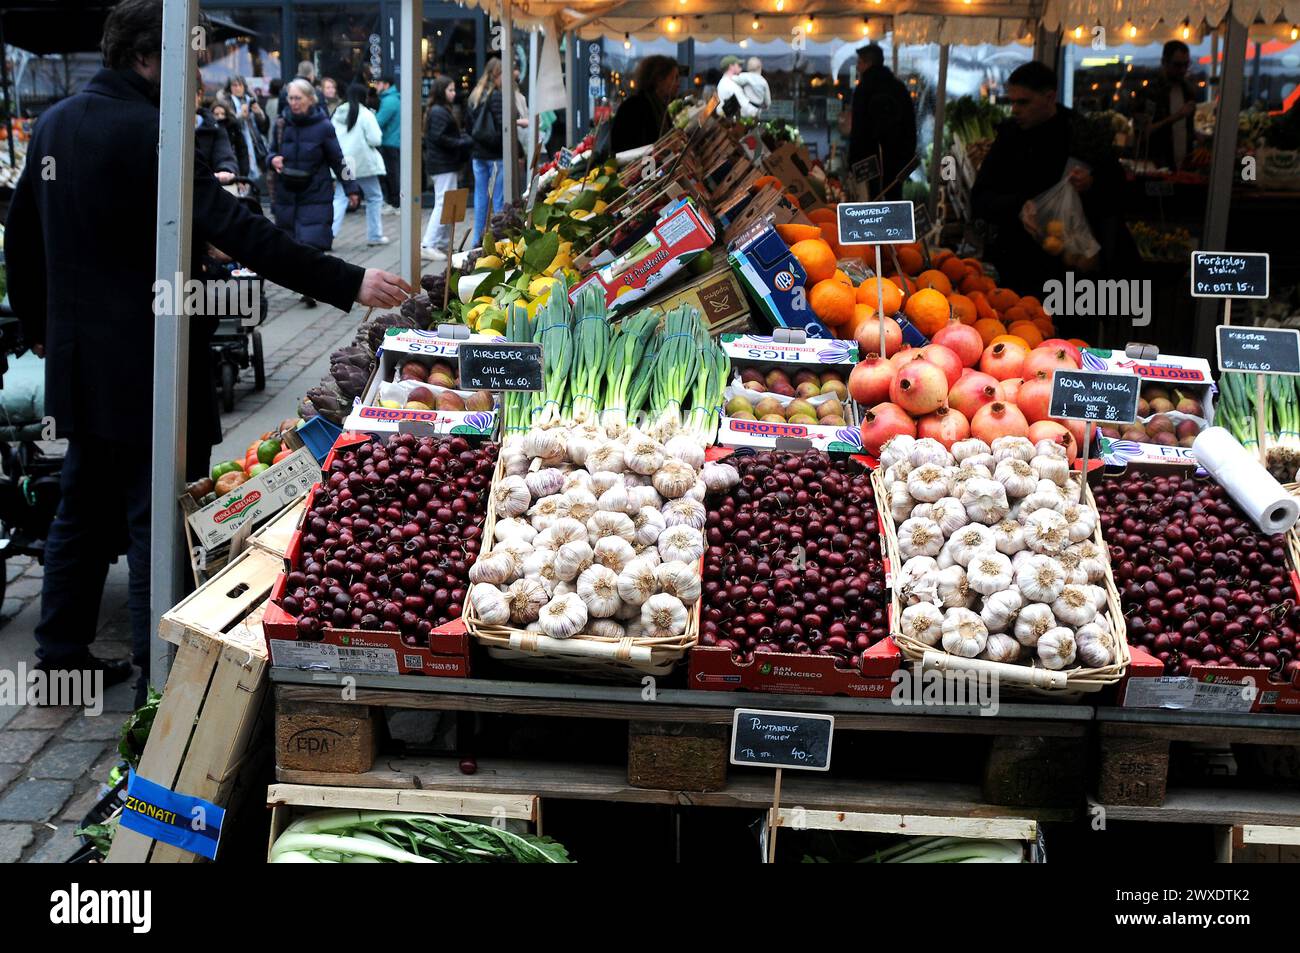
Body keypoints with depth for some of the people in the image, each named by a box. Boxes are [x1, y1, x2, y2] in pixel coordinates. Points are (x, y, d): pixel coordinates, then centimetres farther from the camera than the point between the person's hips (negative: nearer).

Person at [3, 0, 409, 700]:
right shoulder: (146, 132, -19)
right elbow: (239, 233, -25)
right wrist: (349, 284, -25)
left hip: (78, 358, 9)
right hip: (144, 365, -9)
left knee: (84, 507, 18)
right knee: (157, 519, -1)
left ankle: (61, 655, 27)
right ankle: (157, 676, 5)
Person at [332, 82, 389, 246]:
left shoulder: (338, 113, 7)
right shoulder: (365, 114, -10)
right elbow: (375, 140, -15)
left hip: (343, 163, 4)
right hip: (363, 163, -4)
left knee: (339, 198, 2)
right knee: (374, 197, 12)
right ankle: (375, 235, 15)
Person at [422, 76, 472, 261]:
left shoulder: (442, 110, 18)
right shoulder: (439, 112, -14)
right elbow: (439, 138, -21)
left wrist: (463, 138, 3)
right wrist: (463, 143, -16)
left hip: (445, 164, 11)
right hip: (443, 165, -11)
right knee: (443, 204, -11)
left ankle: (444, 244, 19)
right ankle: (427, 246, -11)